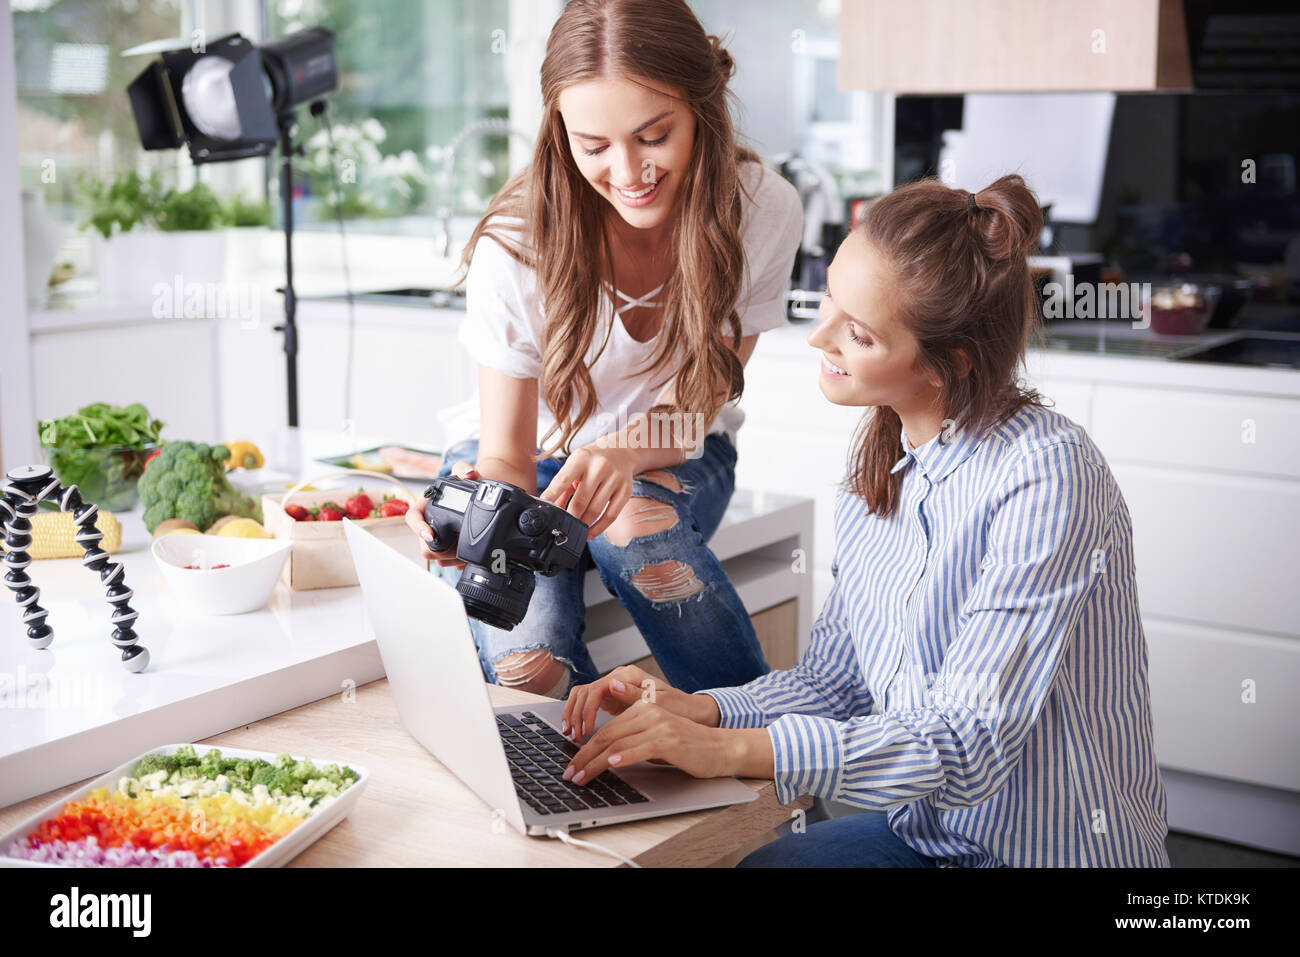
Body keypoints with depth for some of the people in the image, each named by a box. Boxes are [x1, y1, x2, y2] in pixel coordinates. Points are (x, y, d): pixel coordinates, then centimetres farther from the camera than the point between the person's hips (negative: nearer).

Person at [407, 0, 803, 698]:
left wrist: (620, 455, -37)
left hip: (668, 457, 2)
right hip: (529, 459, -1)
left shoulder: (763, 213, -22)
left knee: (633, 524, -35)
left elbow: (694, 404, -13)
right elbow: (506, 456, -21)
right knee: (525, 661, -30)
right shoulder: (516, 246, -27)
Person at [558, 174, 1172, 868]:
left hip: (1054, 851, -6)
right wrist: (696, 709, -12)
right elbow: (835, 678, 6)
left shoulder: (1042, 478, -23)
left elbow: (970, 746, -26)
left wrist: (732, 749, -31)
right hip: (920, 831, 7)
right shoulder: (883, 461, 2)